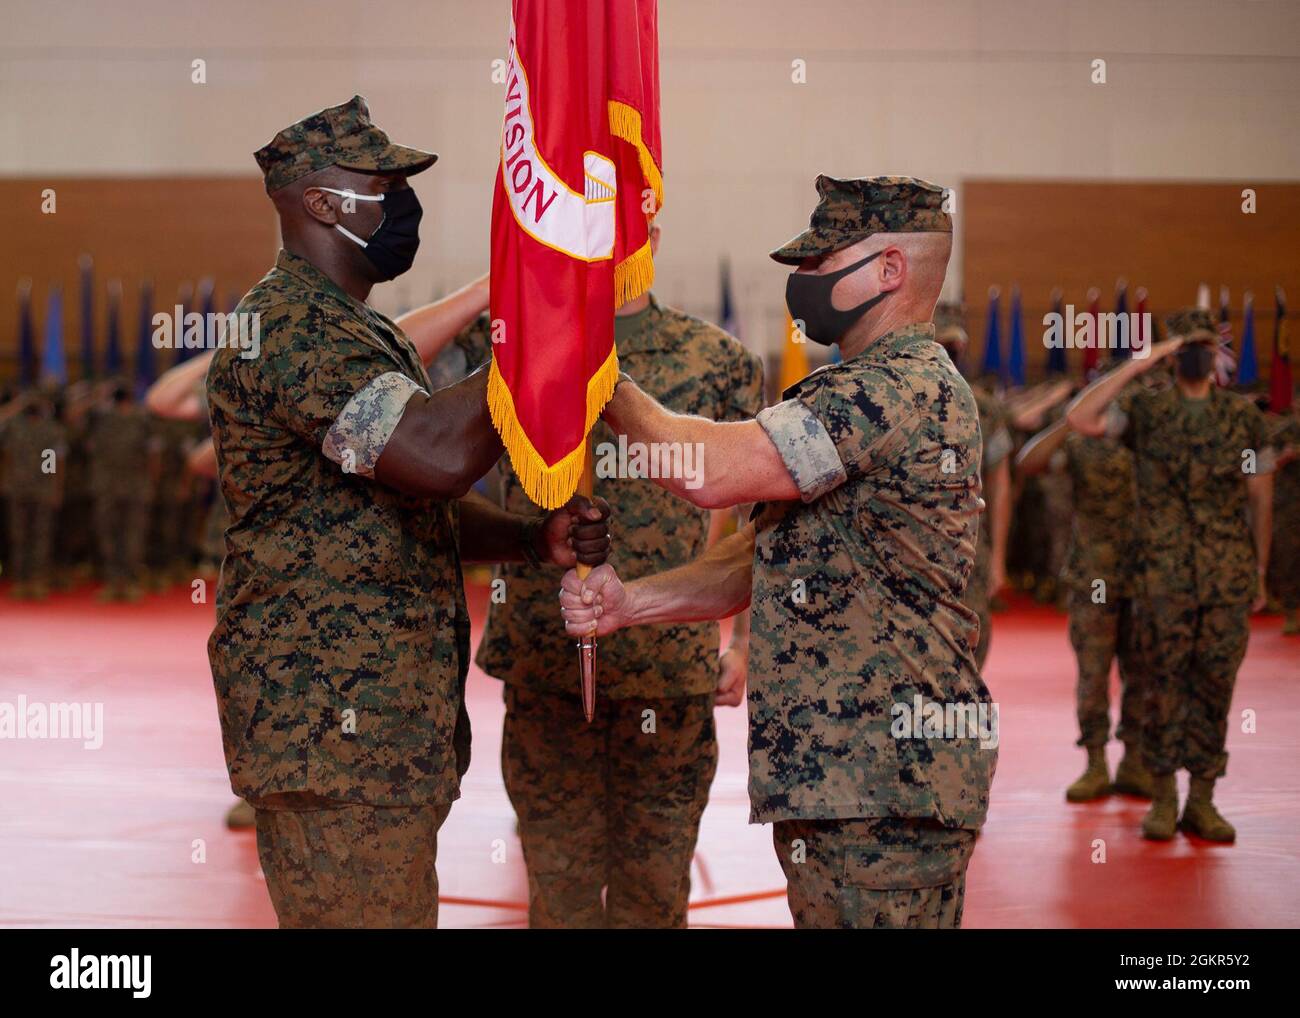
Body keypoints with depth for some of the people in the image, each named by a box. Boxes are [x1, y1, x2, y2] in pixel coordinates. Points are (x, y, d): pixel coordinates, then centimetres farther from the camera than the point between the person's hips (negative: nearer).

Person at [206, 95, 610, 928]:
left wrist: (538, 537, 3)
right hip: (333, 727, -11)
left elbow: (425, 504, 23)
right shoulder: (288, 325, -15)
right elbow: (438, 455, -29)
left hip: (388, 725, 11)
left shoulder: (363, 332, 21)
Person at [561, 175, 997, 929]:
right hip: (824, 776, 11)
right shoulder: (866, 391, 21)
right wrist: (631, 602, 4)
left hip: (886, 783, -11)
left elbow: (712, 469, -23)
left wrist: (612, 393, -5)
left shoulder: (909, 388, -16)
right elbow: (759, 557, 20)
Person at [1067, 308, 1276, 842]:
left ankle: (1201, 802, 11)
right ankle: (1163, 800, 11)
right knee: (1166, 687, 1)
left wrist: (1260, 574, 8)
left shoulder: (1245, 416, 5)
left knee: (1214, 687, 4)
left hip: (1230, 578, 2)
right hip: (1167, 577, -1)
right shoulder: (1144, 409, 1)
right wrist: (1140, 362, -20)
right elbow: (1081, 418, -18)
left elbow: (1260, 498, 9)